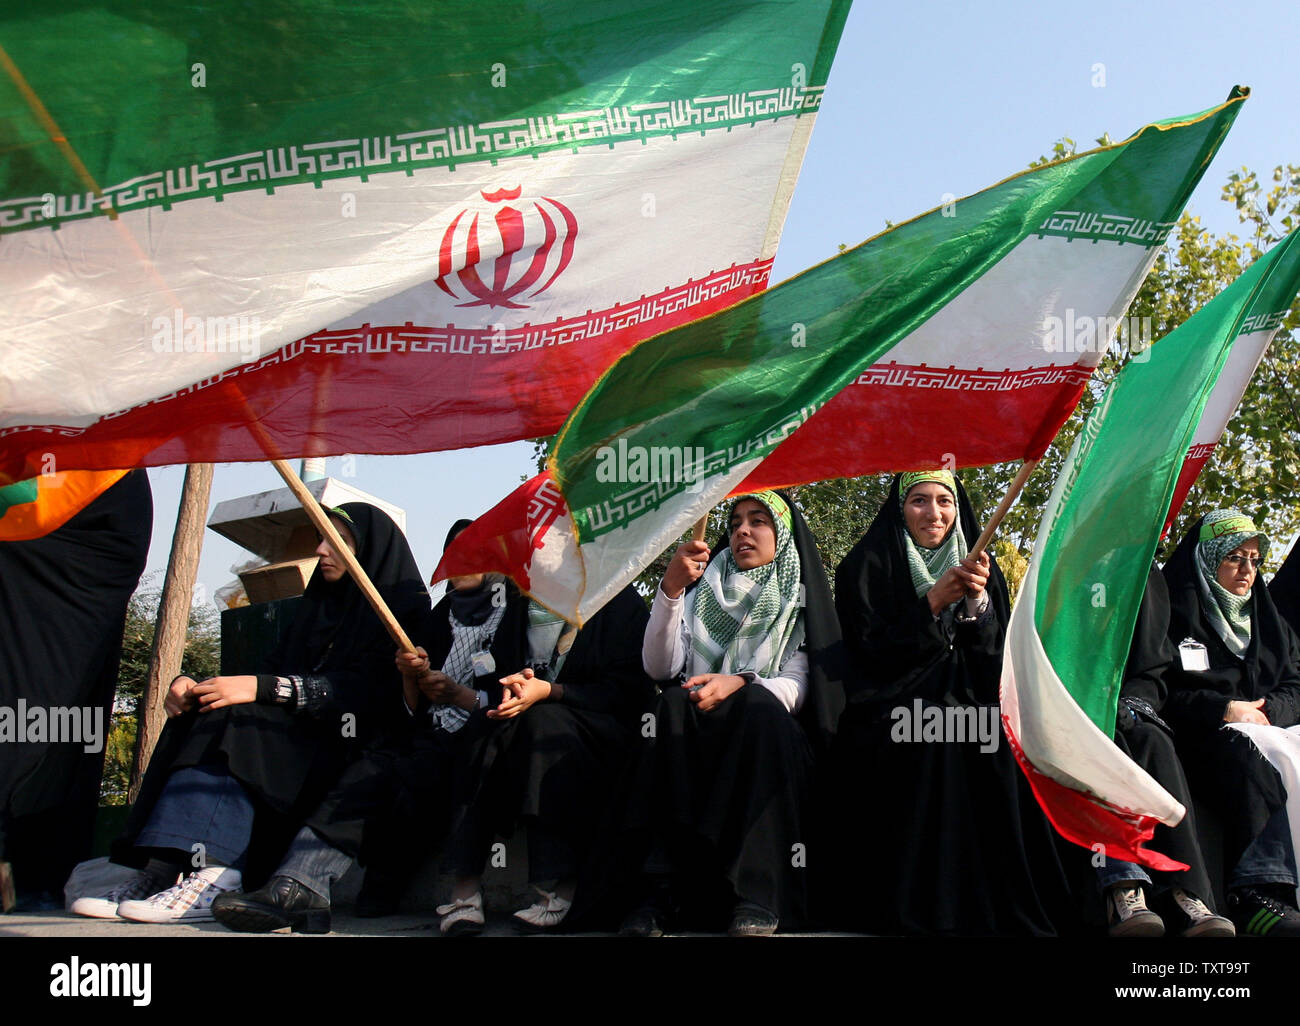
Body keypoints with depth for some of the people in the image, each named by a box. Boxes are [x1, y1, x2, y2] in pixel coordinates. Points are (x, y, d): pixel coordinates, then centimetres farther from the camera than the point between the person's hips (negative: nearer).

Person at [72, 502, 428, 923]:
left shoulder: (402, 608, 0)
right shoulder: (319, 604, 24)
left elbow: (363, 689, -16)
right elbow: (275, 671, 14)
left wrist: (261, 688, -25)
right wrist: (191, 685, -5)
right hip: (298, 732, 7)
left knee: (236, 718, -28)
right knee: (195, 719, -17)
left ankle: (215, 877, -39)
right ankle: (157, 872, -30)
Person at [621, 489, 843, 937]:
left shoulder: (800, 599, 14)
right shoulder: (702, 590, 17)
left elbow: (797, 686, -1)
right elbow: (660, 668, 2)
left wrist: (740, 683, -21)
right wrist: (670, 590, -11)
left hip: (766, 734, -1)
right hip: (694, 736, 2)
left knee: (758, 703, -34)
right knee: (675, 700, -31)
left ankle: (756, 892, -39)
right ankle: (665, 888, -35)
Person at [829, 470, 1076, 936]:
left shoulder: (978, 565, 16)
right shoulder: (867, 565, 5)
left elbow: (997, 655, 4)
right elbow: (871, 653, -6)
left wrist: (978, 601, -16)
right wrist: (933, 602, -16)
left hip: (969, 703, 3)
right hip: (896, 708, -3)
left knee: (998, 742, -28)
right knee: (932, 741, -33)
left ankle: (1006, 908, -19)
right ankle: (916, 913, -24)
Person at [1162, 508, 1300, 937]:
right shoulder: (1173, 614, 4)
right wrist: (1224, 709, -14)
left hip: (1261, 732, 5)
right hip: (1198, 739, -5)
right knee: (1247, 762, -38)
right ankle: (1258, 894, -42)